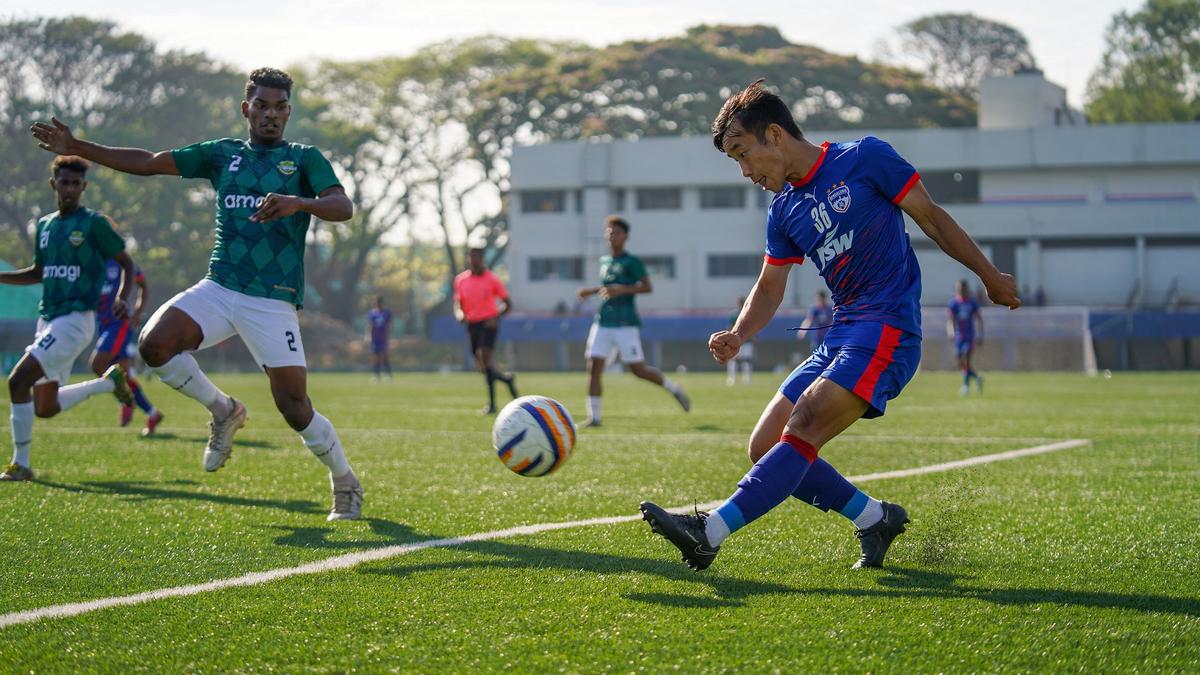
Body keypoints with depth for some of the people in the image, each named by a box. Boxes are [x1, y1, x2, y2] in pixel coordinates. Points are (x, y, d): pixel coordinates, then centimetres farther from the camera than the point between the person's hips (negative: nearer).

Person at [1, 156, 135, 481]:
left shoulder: (94, 223, -5)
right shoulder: (44, 225, 14)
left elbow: (126, 263, 0)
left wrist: (123, 298, -17)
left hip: (75, 320, -8)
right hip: (48, 320, 8)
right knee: (45, 409, 10)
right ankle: (110, 381, 30)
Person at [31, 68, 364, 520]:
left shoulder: (305, 159, 5)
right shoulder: (222, 154, 15)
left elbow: (342, 207, -11)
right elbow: (148, 163, 13)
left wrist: (299, 202, -31)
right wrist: (76, 147, 6)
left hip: (273, 300, -3)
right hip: (218, 289, 4)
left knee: (294, 409, -9)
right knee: (154, 345, -22)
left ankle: (346, 484, 16)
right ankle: (222, 410, 5)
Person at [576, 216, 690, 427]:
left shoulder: (632, 262, -5)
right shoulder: (604, 261, 15)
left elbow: (647, 287, -13)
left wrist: (621, 290, -23)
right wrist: (591, 291, 17)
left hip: (625, 324, -6)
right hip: (602, 322, 6)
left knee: (638, 369, -2)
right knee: (593, 367, -6)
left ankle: (674, 389, 22)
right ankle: (593, 416, -3)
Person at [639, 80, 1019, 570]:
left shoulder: (864, 158, -4)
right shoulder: (783, 211, 14)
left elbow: (931, 217, 3)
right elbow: (769, 289, 20)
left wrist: (990, 277, 9)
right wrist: (738, 335, -1)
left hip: (887, 329, -8)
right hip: (838, 339, 8)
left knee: (803, 429, -23)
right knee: (765, 447, 0)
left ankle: (709, 533, -33)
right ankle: (876, 518, 11)